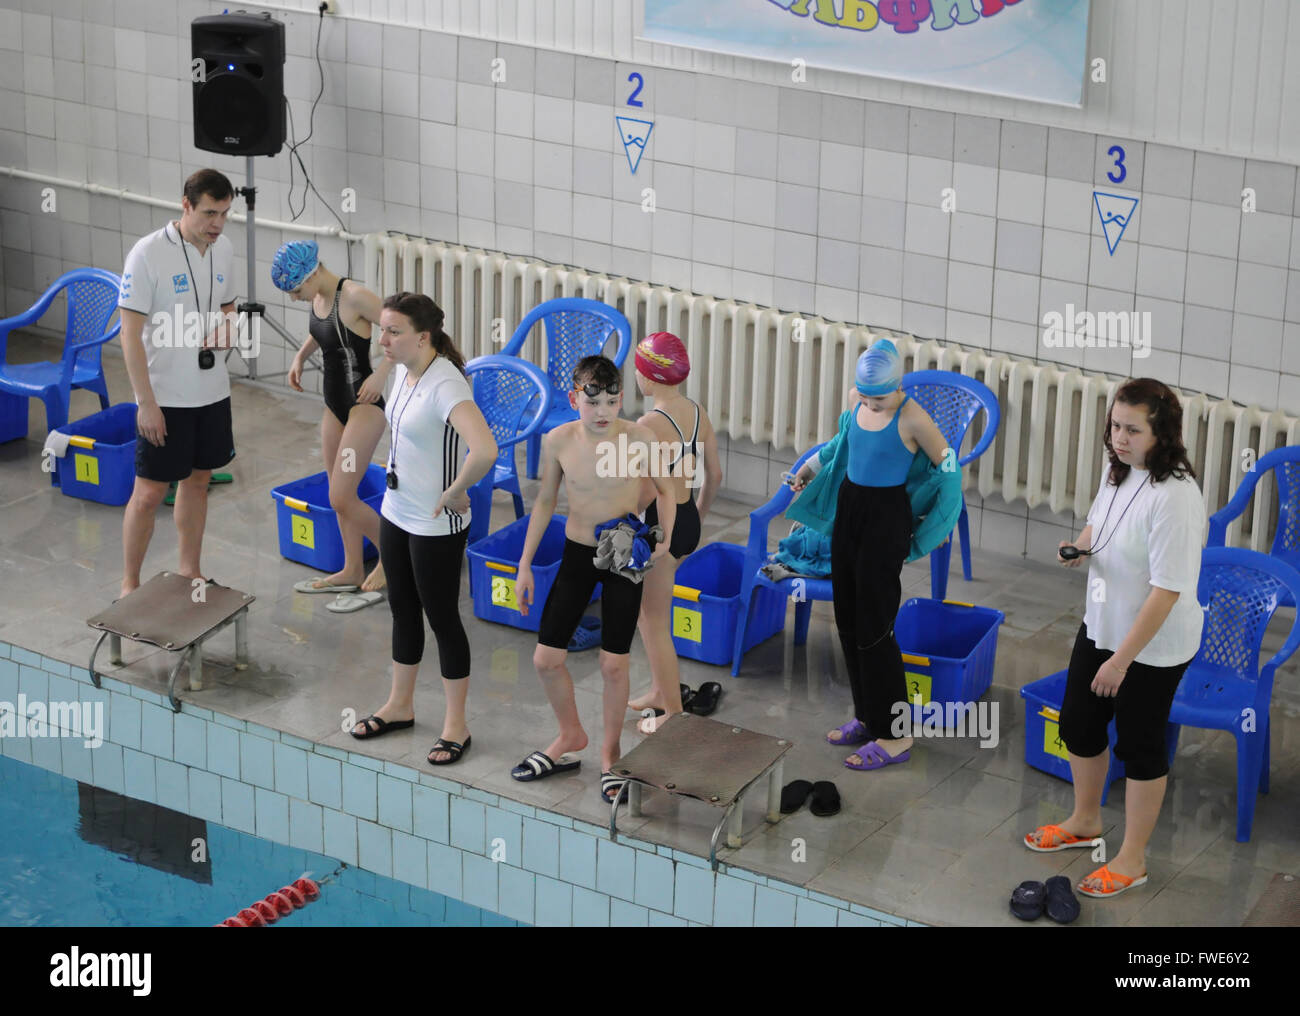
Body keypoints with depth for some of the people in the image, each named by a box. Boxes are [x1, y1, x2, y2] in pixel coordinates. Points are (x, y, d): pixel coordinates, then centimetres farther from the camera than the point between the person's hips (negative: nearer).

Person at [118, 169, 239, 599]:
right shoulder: (148, 254, -18)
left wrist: (227, 325, -6)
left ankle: (189, 572, 30)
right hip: (165, 398, -6)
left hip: (212, 392, 6)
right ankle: (129, 587, 11)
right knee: (149, 492, -1)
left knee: (197, 481, 16)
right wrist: (146, 403, -19)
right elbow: (131, 334, -16)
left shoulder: (223, 249, 2)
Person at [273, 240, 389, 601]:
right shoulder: (317, 299, 3)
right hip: (335, 405, 9)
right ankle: (353, 570, 26)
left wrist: (381, 374, -28)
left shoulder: (354, 297, -22)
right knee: (340, 495, 14)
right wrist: (300, 357, 9)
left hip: (363, 407, -9)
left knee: (341, 499, -9)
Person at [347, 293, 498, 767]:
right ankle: (400, 705, 37)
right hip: (396, 512, 9)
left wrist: (455, 493, -27)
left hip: (436, 525, -8)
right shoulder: (403, 370, 0)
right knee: (403, 609, 20)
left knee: (442, 618, 4)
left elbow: (484, 450, -43)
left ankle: (456, 725, 18)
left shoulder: (445, 385, -28)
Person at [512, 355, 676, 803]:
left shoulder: (639, 438, -16)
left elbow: (665, 490, 0)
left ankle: (610, 752, 23)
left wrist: (665, 538, -15)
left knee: (614, 664, 0)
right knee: (546, 659, 2)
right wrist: (525, 565, 5)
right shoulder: (559, 441, -11)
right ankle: (570, 735, 30)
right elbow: (545, 501, 3)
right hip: (577, 553, 2)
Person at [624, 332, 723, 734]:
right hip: (688, 521, 8)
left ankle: (673, 713, 15)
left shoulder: (650, 424, -23)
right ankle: (661, 690, 35)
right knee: (642, 607, 26)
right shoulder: (697, 414, 2)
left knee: (656, 622, 6)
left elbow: (645, 493, -25)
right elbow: (714, 475, 10)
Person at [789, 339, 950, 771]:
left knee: (873, 626, -6)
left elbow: (948, 469, -9)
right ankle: (867, 717, 25)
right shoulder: (857, 399, 0)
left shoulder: (912, 418, -20)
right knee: (849, 618, 12)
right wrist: (810, 467, 30)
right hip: (849, 506, 7)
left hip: (887, 517, -7)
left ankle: (894, 736, 2)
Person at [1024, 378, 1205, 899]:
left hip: (1152, 646, -8)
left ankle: (1132, 859, 27)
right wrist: (1079, 546, -6)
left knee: (1140, 745, 8)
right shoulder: (1118, 470, -4)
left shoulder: (1175, 496, -30)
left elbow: (1167, 589, -29)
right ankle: (1085, 821, 48)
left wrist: (1121, 660, -25)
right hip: (1101, 625, 8)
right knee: (1078, 723, 22)